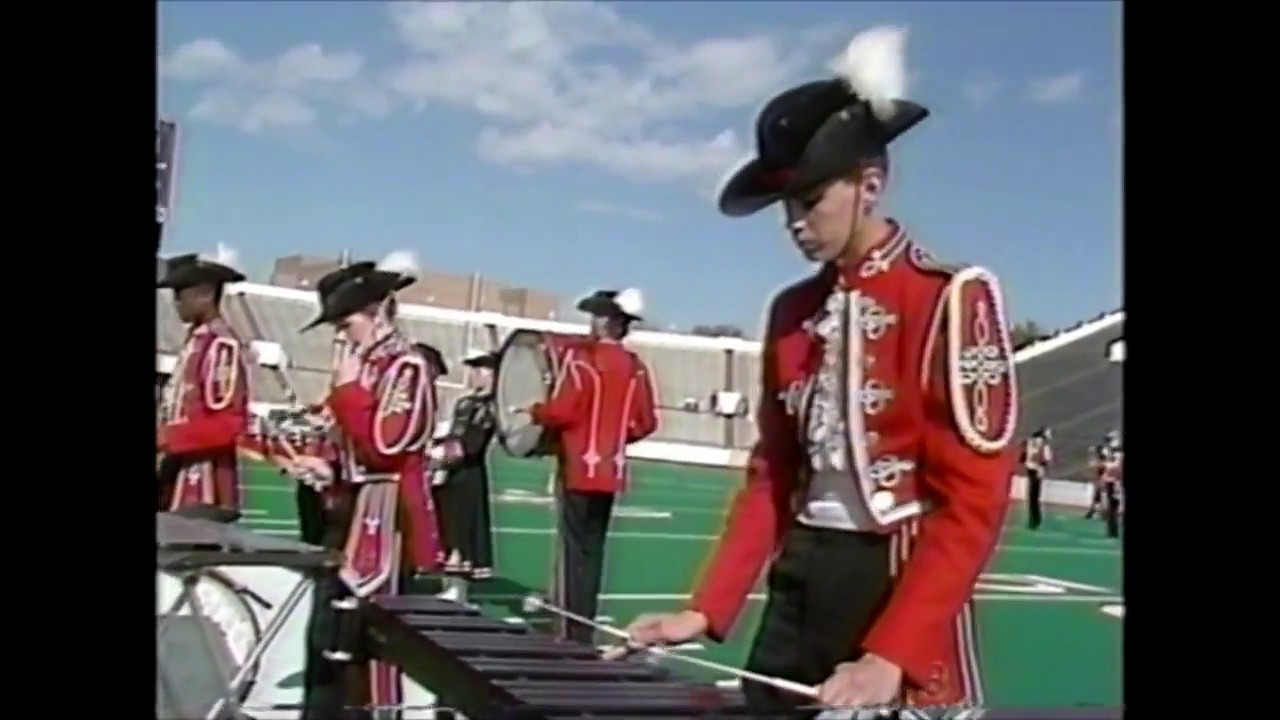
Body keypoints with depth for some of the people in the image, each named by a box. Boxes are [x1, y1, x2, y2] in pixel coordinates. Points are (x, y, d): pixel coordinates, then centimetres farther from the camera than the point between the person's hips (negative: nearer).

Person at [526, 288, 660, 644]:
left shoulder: (580, 356, -11)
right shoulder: (635, 367, 7)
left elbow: (561, 411, -16)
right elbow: (647, 422, 8)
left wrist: (534, 412, 2)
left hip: (579, 468, -6)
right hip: (612, 471, 6)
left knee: (573, 551, -2)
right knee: (593, 550, 12)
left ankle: (570, 634, -1)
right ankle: (584, 631, 18)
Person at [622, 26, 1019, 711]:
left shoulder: (952, 299, -10)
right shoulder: (791, 312, 9)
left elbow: (973, 504, -14)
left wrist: (889, 657, -21)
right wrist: (707, 611, 4)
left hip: (903, 591, -5)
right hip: (798, 590, 6)